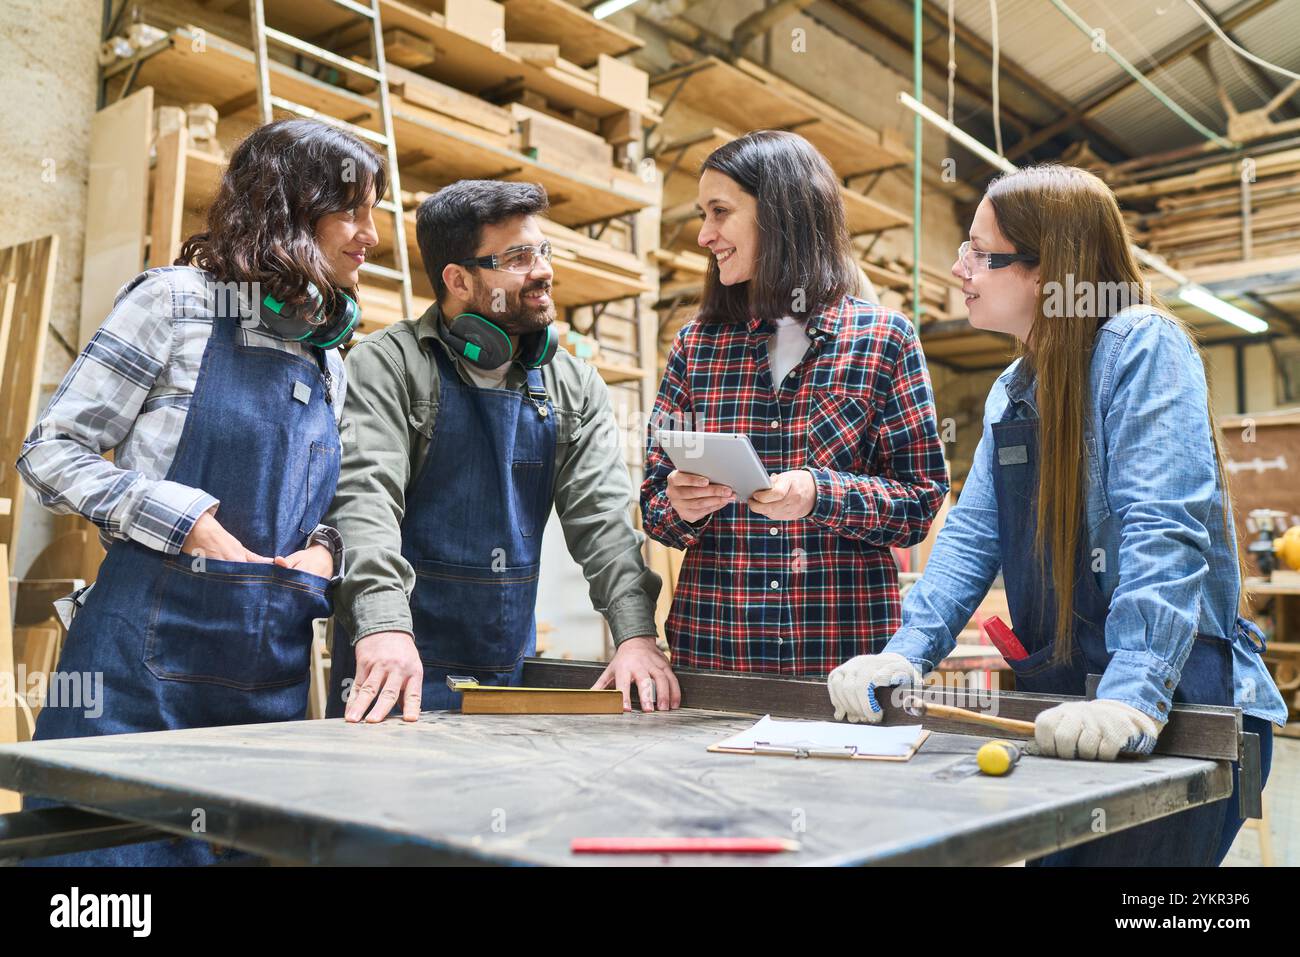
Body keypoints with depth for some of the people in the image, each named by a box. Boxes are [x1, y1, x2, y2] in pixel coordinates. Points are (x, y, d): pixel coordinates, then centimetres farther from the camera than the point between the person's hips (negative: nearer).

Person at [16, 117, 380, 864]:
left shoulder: (329, 362, 14)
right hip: (148, 656, -5)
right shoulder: (179, 302, -4)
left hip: (272, 675, 6)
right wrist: (190, 527, -14)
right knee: (116, 843, 0)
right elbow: (50, 452, -4)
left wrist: (324, 546, -1)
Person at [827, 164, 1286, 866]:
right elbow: (973, 537, 6)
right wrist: (907, 652, -8)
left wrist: (1132, 700, -35)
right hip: (1061, 711, 8)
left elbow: (1163, 531, -24)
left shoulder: (1144, 346, -13)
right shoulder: (1010, 392, 12)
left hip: (1179, 710, -7)